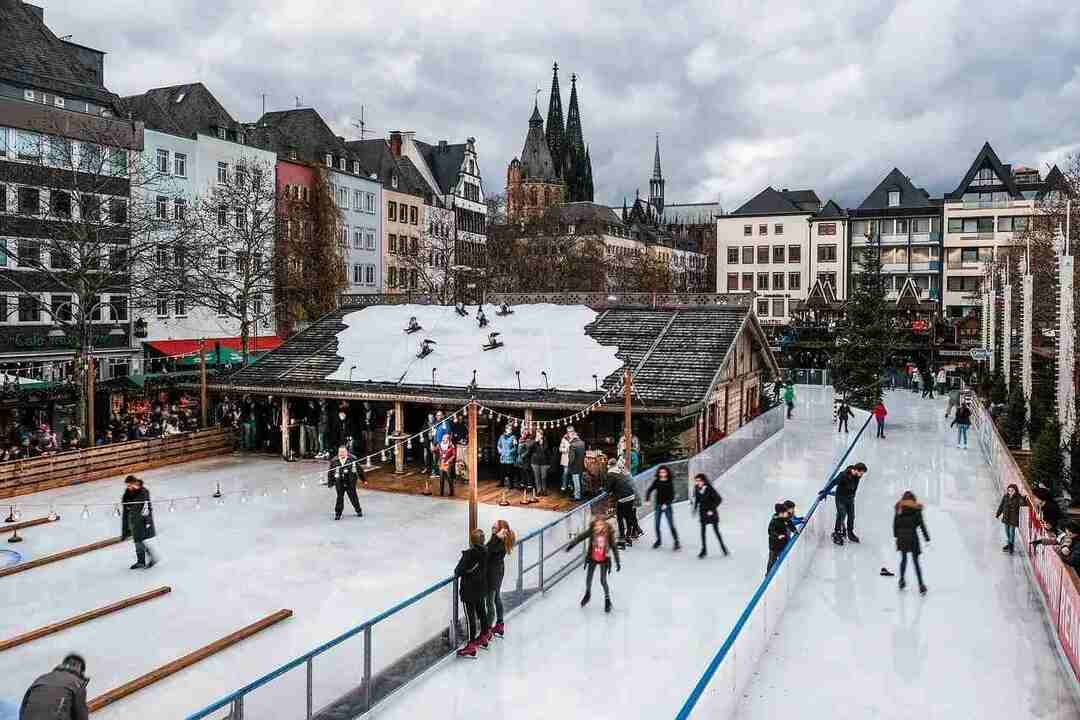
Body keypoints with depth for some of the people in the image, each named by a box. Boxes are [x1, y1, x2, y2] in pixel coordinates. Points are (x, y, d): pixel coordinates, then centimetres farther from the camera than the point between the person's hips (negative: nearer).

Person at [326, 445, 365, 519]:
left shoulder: (352, 459, 0)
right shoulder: (334, 461, 1)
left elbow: (359, 469, 6)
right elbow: (330, 472, 8)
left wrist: (364, 480, 9)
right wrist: (330, 483, 6)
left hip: (350, 483, 0)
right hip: (339, 483, 0)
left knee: (353, 497, 7)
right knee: (340, 498, 2)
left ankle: (358, 511, 25)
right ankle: (337, 514, 13)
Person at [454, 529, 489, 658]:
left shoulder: (469, 553, -24)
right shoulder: (484, 551, -4)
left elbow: (460, 570, -22)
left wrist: (456, 573, 1)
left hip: (469, 589, -7)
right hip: (481, 587, 7)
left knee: (470, 616, 0)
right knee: (481, 611, 22)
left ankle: (471, 646, 5)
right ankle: (483, 638, 39)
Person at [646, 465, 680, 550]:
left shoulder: (670, 483, -6)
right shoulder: (656, 482, 1)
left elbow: (672, 496, -7)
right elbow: (649, 490, 6)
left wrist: (666, 504, -18)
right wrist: (647, 500, -7)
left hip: (667, 506, -3)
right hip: (658, 505, 3)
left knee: (671, 525, -6)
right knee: (657, 525, 6)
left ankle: (676, 541, 4)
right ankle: (658, 540, 25)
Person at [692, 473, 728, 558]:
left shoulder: (709, 489, -19)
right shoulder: (697, 489, -4)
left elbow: (719, 499, -16)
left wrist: (712, 509, -17)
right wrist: (695, 509, 6)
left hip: (711, 512, -4)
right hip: (702, 513, 4)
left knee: (716, 530, 5)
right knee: (703, 531, 3)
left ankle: (723, 547, 22)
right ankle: (703, 550, 10)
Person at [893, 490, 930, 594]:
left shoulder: (899, 509, 7)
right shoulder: (916, 510, 0)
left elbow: (895, 524, 6)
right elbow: (922, 525, -3)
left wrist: (896, 536, 16)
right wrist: (927, 539, 0)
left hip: (901, 536, 2)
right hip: (912, 536, -2)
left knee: (903, 558, 19)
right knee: (915, 561, 1)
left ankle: (901, 580, 23)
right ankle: (921, 584, -6)